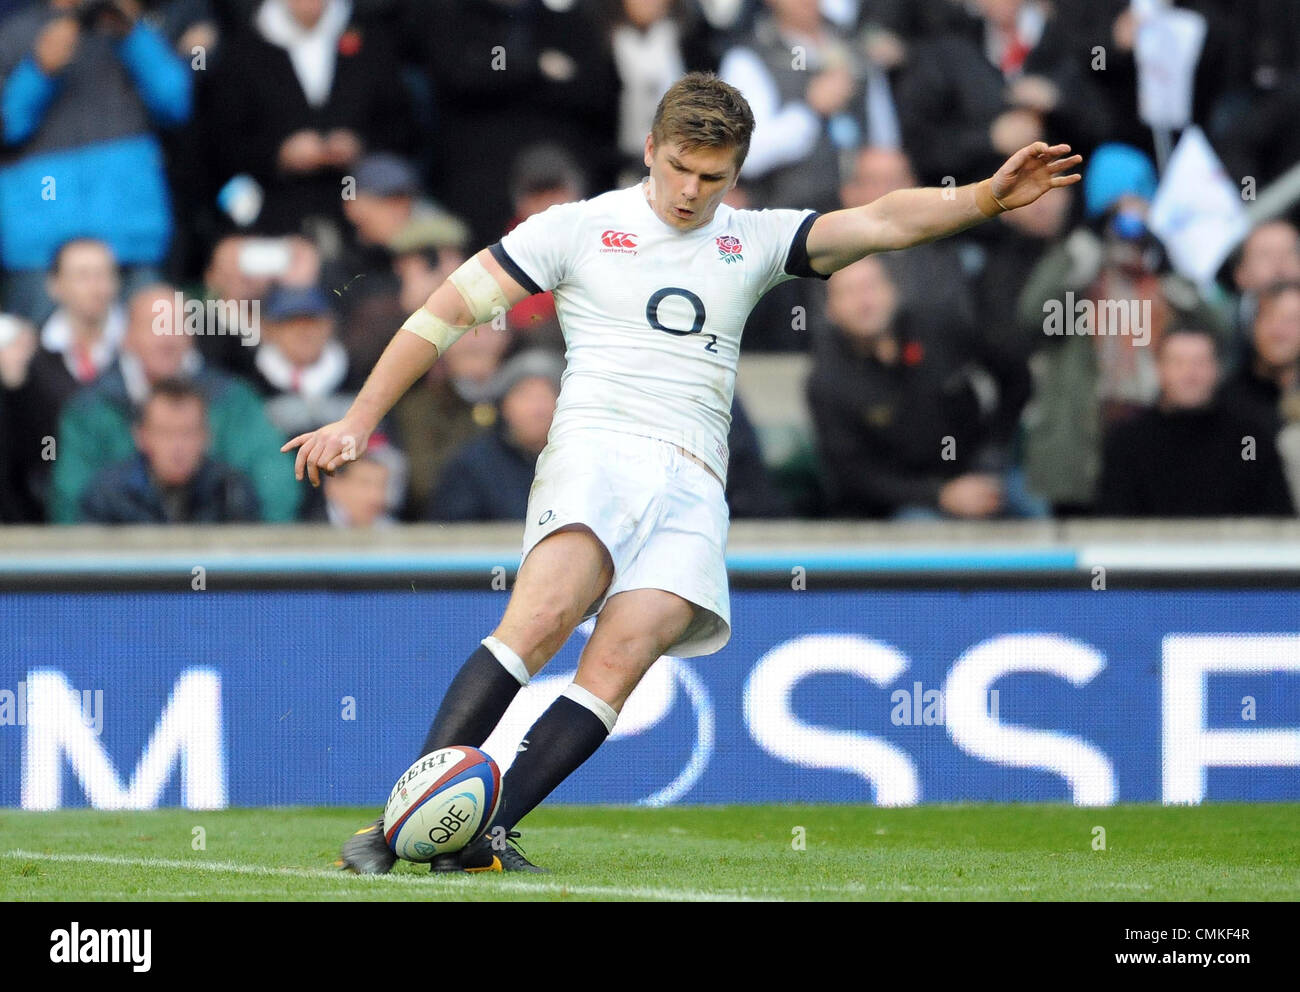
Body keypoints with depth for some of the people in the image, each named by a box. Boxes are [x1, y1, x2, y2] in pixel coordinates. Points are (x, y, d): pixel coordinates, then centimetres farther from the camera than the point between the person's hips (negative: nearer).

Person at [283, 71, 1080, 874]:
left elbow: (881, 224, 9)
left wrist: (986, 198, -7)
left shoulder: (753, 242, 19)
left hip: (692, 486, 3)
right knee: (546, 614, -29)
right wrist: (360, 421, 8)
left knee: (621, 658, -22)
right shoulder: (580, 228, 10)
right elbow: (450, 309, 12)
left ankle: (478, 836, -27)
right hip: (596, 451, -3)